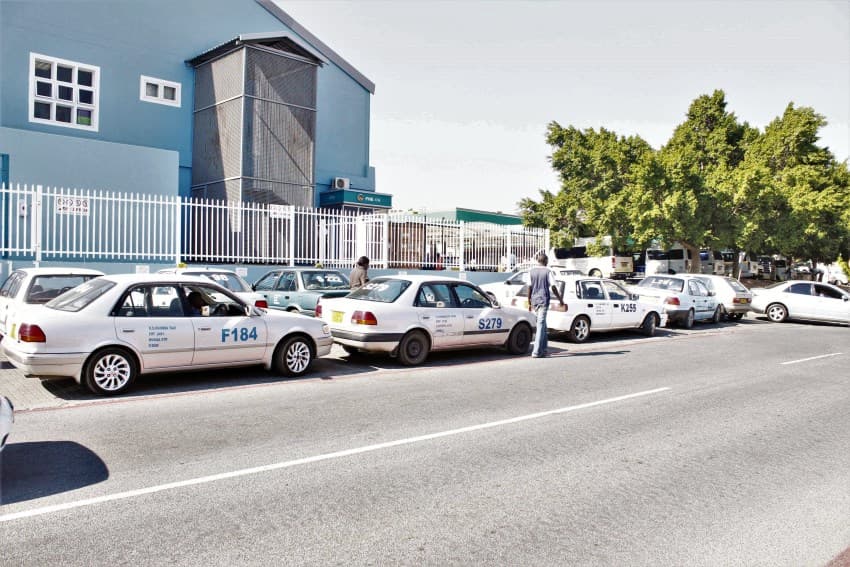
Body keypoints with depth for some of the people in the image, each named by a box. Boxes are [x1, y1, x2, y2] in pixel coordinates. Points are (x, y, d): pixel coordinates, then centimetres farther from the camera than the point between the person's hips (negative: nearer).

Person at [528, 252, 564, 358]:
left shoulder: (531, 271, 6)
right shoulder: (548, 271, -3)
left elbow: (529, 288, 4)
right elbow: (553, 287, -6)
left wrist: (529, 303, 10)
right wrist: (560, 299, 5)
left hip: (534, 301, 4)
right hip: (544, 301, -4)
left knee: (542, 325, 15)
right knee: (540, 325, -5)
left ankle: (544, 350, 19)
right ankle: (536, 351, -10)